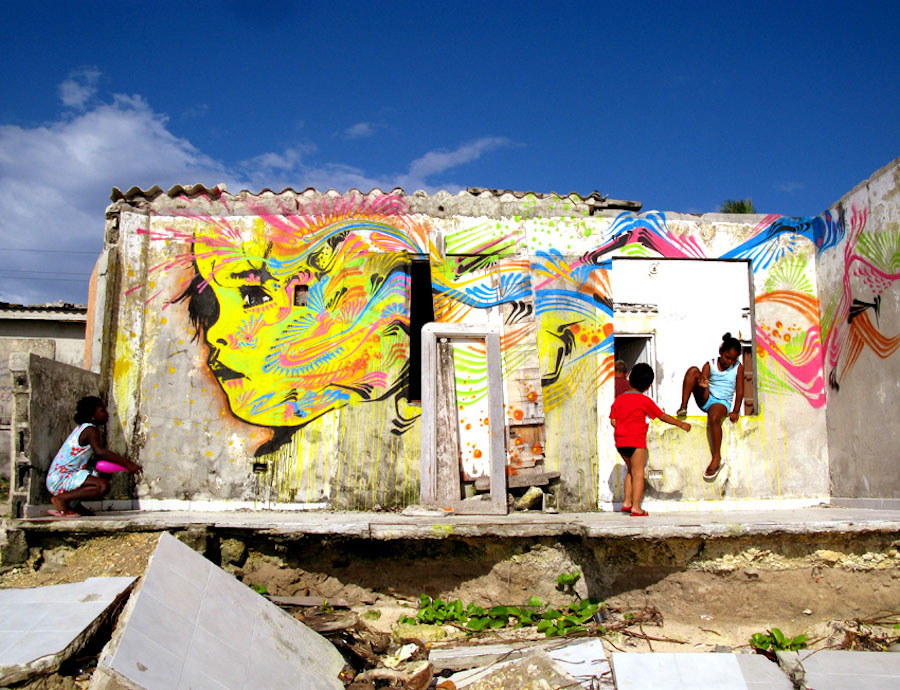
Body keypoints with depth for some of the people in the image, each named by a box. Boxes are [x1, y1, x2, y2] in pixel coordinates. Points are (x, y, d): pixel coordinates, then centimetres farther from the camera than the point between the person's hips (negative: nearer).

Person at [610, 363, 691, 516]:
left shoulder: (619, 399, 7)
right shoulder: (645, 401, -6)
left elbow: (613, 420, 5)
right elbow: (663, 416, 2)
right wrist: (681, 424, 14)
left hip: (620, 442, 6)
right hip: (636, 441, -5)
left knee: (631, 470, 20)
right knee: (638, 472, -1)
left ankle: (627, 502, 18)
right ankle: (636, 507, -4)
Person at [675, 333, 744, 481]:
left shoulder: (738, 368, 3)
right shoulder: (710, 365, 4)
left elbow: (739, 391, 1)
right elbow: (702, 378, -7)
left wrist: (735, 411, -10)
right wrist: (702, 385, -33)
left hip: (722, 402, -2)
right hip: (706, 398, 2)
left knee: (714, 417, -39)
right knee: (693, 370, -18)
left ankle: (716, 458, -33)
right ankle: (683, 407, -22)